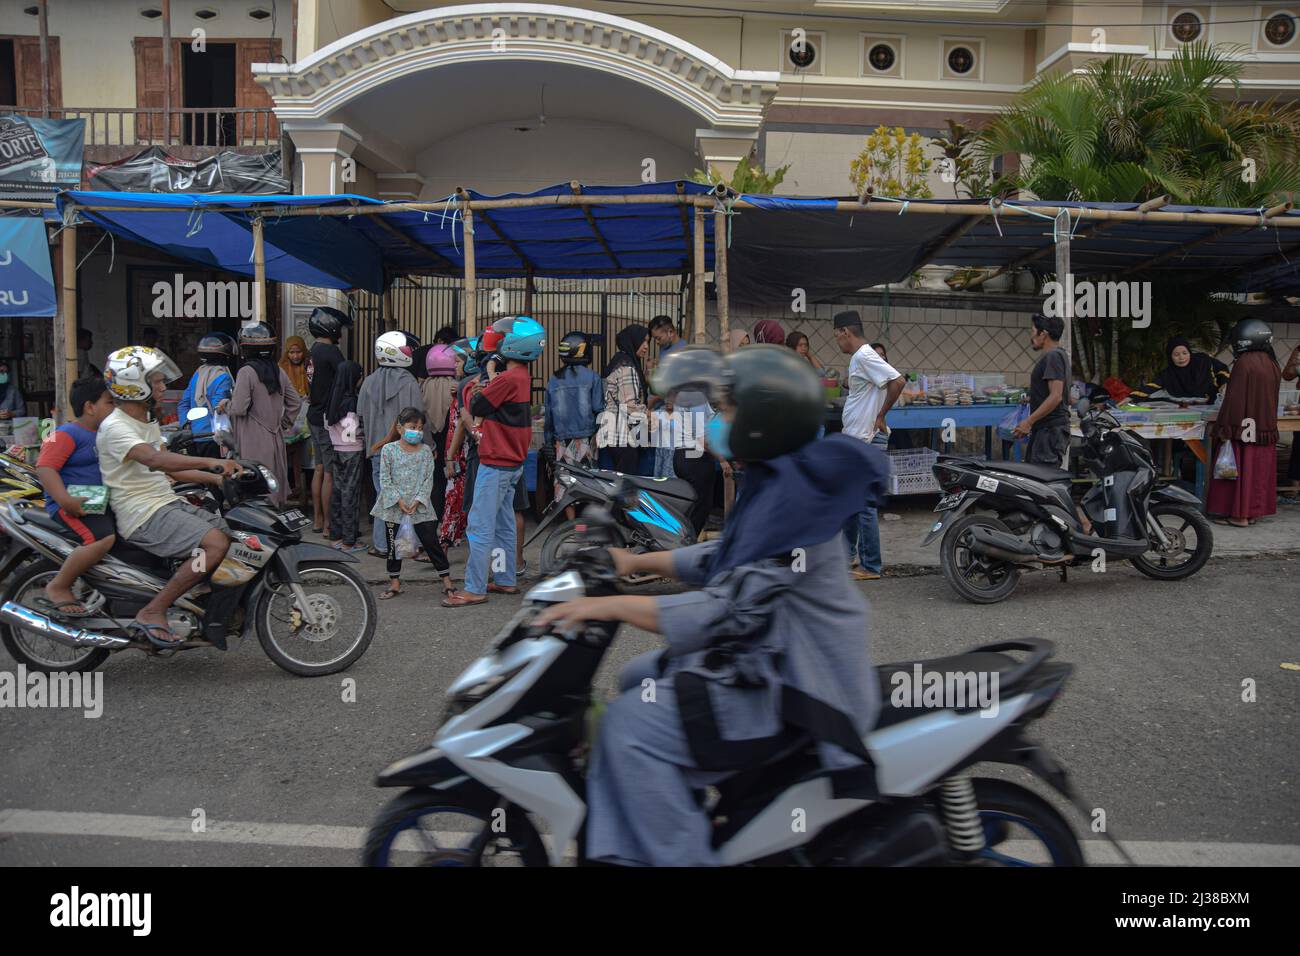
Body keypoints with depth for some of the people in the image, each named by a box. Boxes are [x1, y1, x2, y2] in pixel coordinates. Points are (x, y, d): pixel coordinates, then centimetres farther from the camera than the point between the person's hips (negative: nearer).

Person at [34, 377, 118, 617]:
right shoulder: (67, 434, -9)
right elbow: (45, 467, -20)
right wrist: (65, 500, -32)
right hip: (72, 504, -9)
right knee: (103, 537, -33)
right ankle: (58, 587, -14)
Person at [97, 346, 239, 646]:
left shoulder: (148, 423, 18)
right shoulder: (115, 427, -13)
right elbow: (153, 459, -31)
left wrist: (216, 478, 13)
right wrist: (209, 461, -41)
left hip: (169, 503, 10)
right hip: (142, 514, -9)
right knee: (216, 543, -27)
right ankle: (152, 612, -20)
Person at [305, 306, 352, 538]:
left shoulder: (314, 351, 12)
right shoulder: (330, 350, -15)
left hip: (315, 417, 10)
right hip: (328, 419, -10)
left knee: (320, 469, 16)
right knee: (330, 473, -5)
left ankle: (317, 519, 24)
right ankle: (328, 525, -1)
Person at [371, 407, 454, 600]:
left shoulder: (425, 451, 2)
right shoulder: (389, 450, -2)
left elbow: (428, 480, 0)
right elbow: (385, 479, -5)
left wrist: (418, 500, -13)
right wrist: (398, 500, -13)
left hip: (420, 507, 0)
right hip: (393, 506, 0)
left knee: (432, 543, -1)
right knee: (393, 546, 8)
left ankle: (446, 581, 6)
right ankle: (395, 583, 21)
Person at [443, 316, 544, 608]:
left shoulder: (508, 379, -22)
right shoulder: (523, 376, 9)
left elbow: (476, 408, -12)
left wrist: (490, 375, -3)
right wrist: (493, 379, 3)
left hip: (496, 464, -10)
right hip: (512, 463, 10)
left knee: (481, 527, -6)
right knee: (504, 524, 17)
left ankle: (475, 589, -2)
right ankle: (506, 581, 25)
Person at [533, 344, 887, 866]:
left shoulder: (789, 495, -25)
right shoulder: (777, 479, 8)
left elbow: (729, 611, -29)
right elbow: (728, 561, 18)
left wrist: (609, 605, -27)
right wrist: (636, 561, 11)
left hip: (796, 687, -11)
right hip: (775, 654, 11)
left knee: (632, 725, -16)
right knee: (640, 680, 19)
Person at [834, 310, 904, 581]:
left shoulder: (865, 357, -16)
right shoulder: (858, 358, 14)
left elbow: (897, 382, -27)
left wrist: (880, 417, -18)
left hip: (867, 443, -11)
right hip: (854, 440, 11)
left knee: (865, 505, -5)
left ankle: (870, 567, 2)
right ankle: (846, 555, 32)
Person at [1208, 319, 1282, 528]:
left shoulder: (1244, 363, -16)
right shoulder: (1272, 364, 6)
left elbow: (1234, 399, -18)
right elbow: (1271, 398, 14)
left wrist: (1224, 429, -16)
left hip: (1244, 430, -7)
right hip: (1266, 430, 7)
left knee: (1241, 469, 0)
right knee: (1259, 469, 12)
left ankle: (1238, 514, 3)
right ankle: (1254, 511, 20)